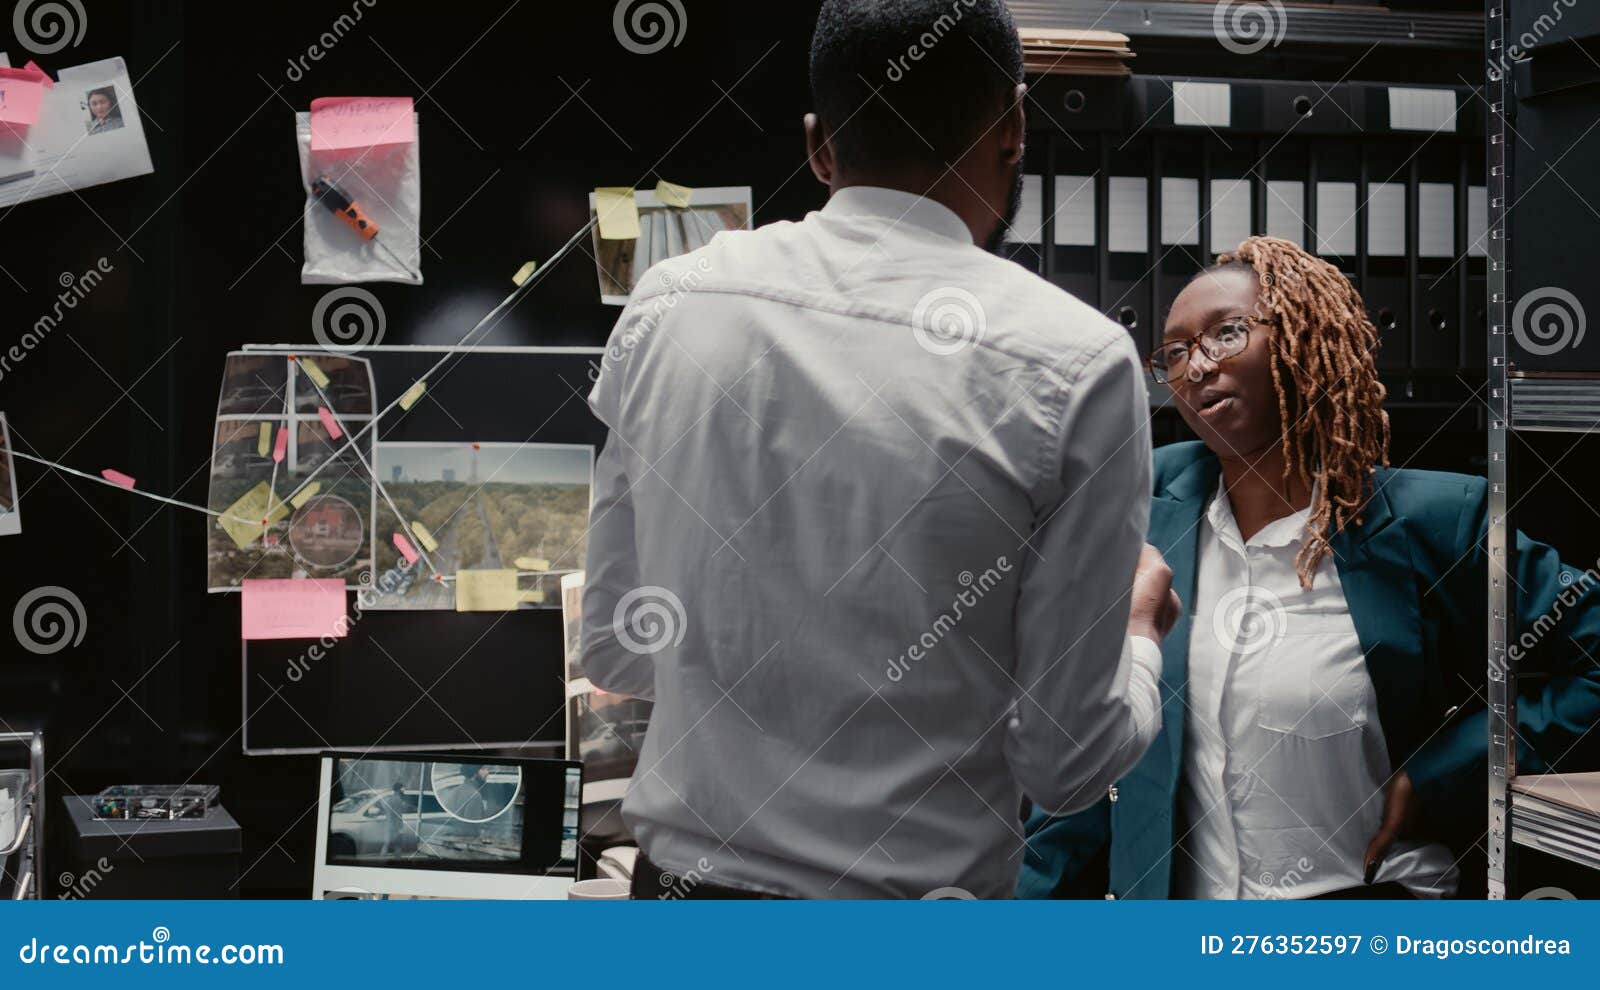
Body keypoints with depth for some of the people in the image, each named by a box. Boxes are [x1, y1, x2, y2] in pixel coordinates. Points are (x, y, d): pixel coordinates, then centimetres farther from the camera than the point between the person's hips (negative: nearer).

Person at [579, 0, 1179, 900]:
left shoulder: (665, 306, -5)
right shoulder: (1074, 362, -15)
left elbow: (615, 651, 3)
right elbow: (1065, 761, -11)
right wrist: (1137, 627, 8)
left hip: (686, 877, 3)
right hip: (912, 893, -2)